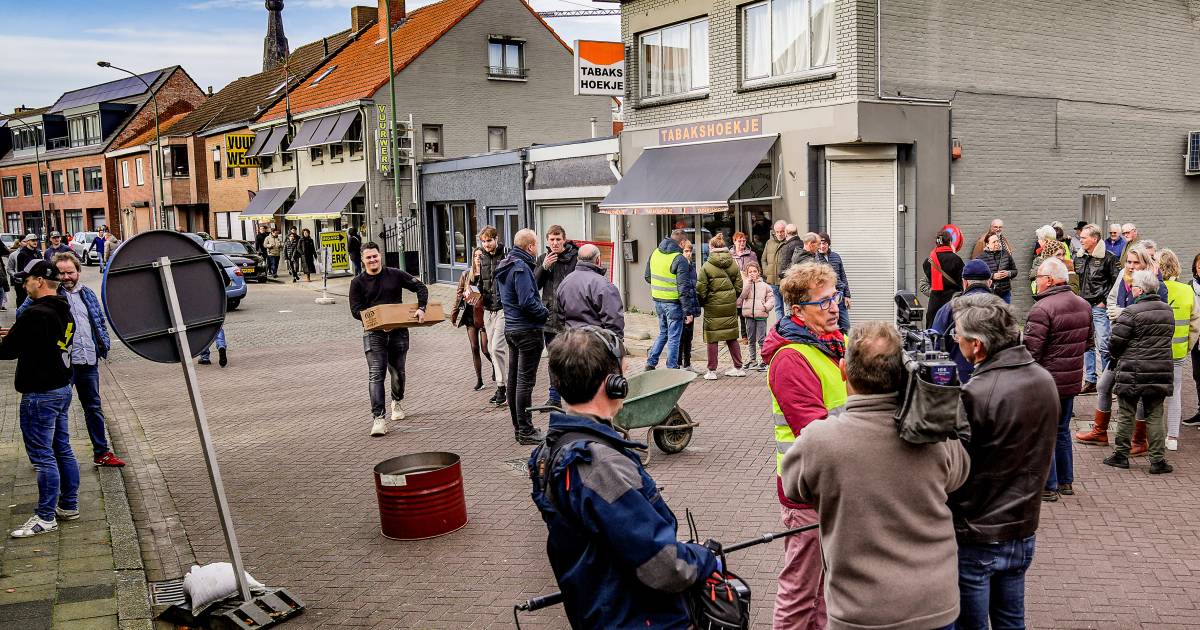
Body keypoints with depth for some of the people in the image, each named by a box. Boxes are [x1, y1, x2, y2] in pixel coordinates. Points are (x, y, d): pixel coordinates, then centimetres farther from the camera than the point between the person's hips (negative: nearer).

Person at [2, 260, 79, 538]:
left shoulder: (35, 314, -20)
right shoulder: (65, 312, 9)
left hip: (40, 395, -9)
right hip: (62, 388, 9)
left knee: (42, 457, -3)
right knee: (63, 451, 16)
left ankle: (46, 517, 3)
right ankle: (69, 505, 25)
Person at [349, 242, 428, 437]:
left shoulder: (395, 275, 5)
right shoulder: (358, 282, 3)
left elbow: (420, 287, 7)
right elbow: (355, 310, -3)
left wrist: (421, 308, -10)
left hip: (398, 331, 2)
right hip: (374, 333, -2)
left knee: (398, 371, 14)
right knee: (376, 374, -13)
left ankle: (397, 402, 43)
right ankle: (379, 418, -16)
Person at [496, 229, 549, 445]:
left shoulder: (504, 266, 13)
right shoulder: (521, 267, -18)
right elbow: (527, 302, -24)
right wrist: (547, 313, -10)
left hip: (511, 328, 10)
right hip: (528, 330, -10)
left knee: (514, 379, 14)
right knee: (525, 381, -5)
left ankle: (518, 426, 23)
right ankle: (525, 431, 0)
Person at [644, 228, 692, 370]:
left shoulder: (655, 253, 4)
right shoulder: (680, 260, -17)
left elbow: (647, 277, 14)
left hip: (657, 300, 7)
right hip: (673, 302, -7)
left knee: (662, 333, 22)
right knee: (674, 337, 4)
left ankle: (650, 363, 20)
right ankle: (672, 369, 8)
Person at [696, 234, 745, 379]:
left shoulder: (707, 266, -11)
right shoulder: (733, 265, 3)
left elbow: (701, 290, -10)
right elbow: (739, 287, 5)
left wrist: (702, 303, 5)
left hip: (713, 307, -4)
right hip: (730, 307, 4)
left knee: (712, 339, 3)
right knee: (731, 337, 15)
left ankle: (712, 371, 6)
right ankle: (738, 368, 20)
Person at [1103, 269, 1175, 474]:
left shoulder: (1131, 312, -15)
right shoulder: (1167, 311, 7)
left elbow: (1115, 342, -13)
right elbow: (1166, 339, 16)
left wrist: (1115, 355, 7)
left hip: (1133, 373, -5)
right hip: (1160, 372, 5)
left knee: (1125, 415, 7)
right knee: (1155, 417, 10)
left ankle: (1121, 455, 15)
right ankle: (1158, 460, 10)